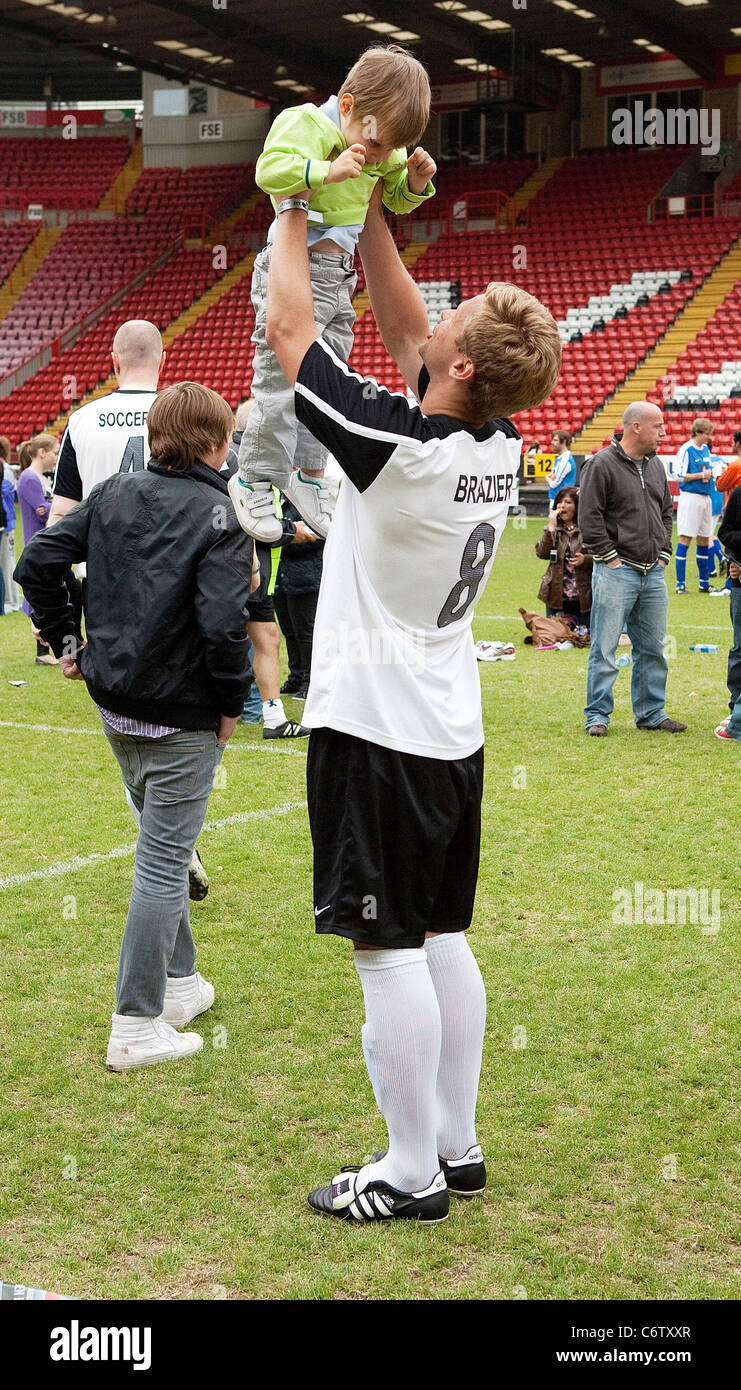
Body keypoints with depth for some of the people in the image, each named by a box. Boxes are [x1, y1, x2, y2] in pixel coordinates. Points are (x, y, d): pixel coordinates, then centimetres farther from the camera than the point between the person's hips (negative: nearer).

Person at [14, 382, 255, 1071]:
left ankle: (179, 982, 34)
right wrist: (231, 703, -12)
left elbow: (38, 560, 2)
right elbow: (223, 623, -26)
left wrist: (64, 638, 10)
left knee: (163, 844, 23)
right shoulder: (217, 516, -16)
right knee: (163, 859, 1)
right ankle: (136, 1027, 6)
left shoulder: (114, 491, 3)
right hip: (182, 718, -7)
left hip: (114, 703, 7)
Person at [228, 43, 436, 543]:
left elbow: (396, 198, 21)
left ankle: (310, 475, 25)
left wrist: (415, 181, 0)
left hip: (339, 276, 8)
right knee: (283, 379, -8)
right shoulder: (305, 124, -14)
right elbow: (270, 169, -28)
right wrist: (329, 171, -35)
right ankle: (254, 480, 3)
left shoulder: (384, 147, 9)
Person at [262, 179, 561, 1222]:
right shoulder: (498, 446, 0)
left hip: (377, 732, -8)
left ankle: (412, 1173, 7)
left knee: (390, 949, -1)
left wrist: (294, 214, 5)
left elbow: (288, 330, -9)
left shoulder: (396, 448, -21)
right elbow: (402, 328, 12)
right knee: (440, 937, 15)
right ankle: (457, 1145, 24)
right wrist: (368, 208, 13)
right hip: (451, 731, 8)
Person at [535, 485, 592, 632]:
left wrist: (585, 559, -20)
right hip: (557, 597, 3)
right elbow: (542, 553, -6)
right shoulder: (554, 529, 9)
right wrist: (551, 527, -11)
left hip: (583, 598, -3)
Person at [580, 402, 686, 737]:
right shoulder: (603, 464, -9)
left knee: (653, 647, 11)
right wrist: (610, 558, -11)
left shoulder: (655, 465, 14)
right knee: (605, 647, -3)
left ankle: (650, 712, 20)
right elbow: (590, 518, -12)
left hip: (653, 573, 7)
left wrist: (663, 554, 12)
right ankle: (597, 715, 6)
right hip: (616, 572, -7)